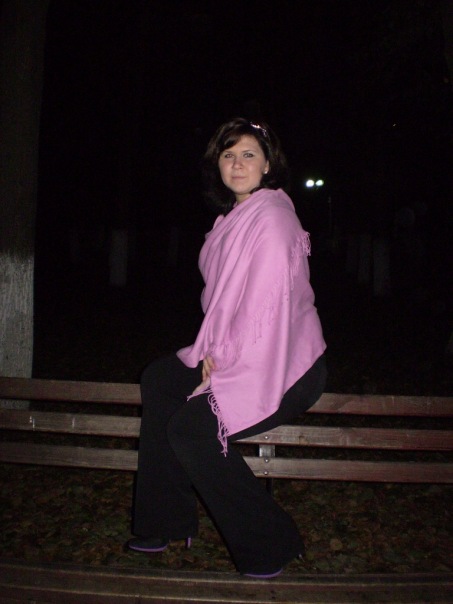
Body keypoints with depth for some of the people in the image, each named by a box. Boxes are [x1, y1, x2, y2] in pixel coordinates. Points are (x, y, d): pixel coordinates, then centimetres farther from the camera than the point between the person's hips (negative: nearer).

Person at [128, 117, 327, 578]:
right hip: (237, 353, 10)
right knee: (157, 380, 10)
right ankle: (166, 521, 19)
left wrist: (223, 360, -16)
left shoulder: (271, 216, -18)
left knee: (191, 429, -16)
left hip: (284, 365, -10)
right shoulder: (234, 216, 11)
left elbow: (265, 305, -24)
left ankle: (268, 545, 2)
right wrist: (214, 350, 2)